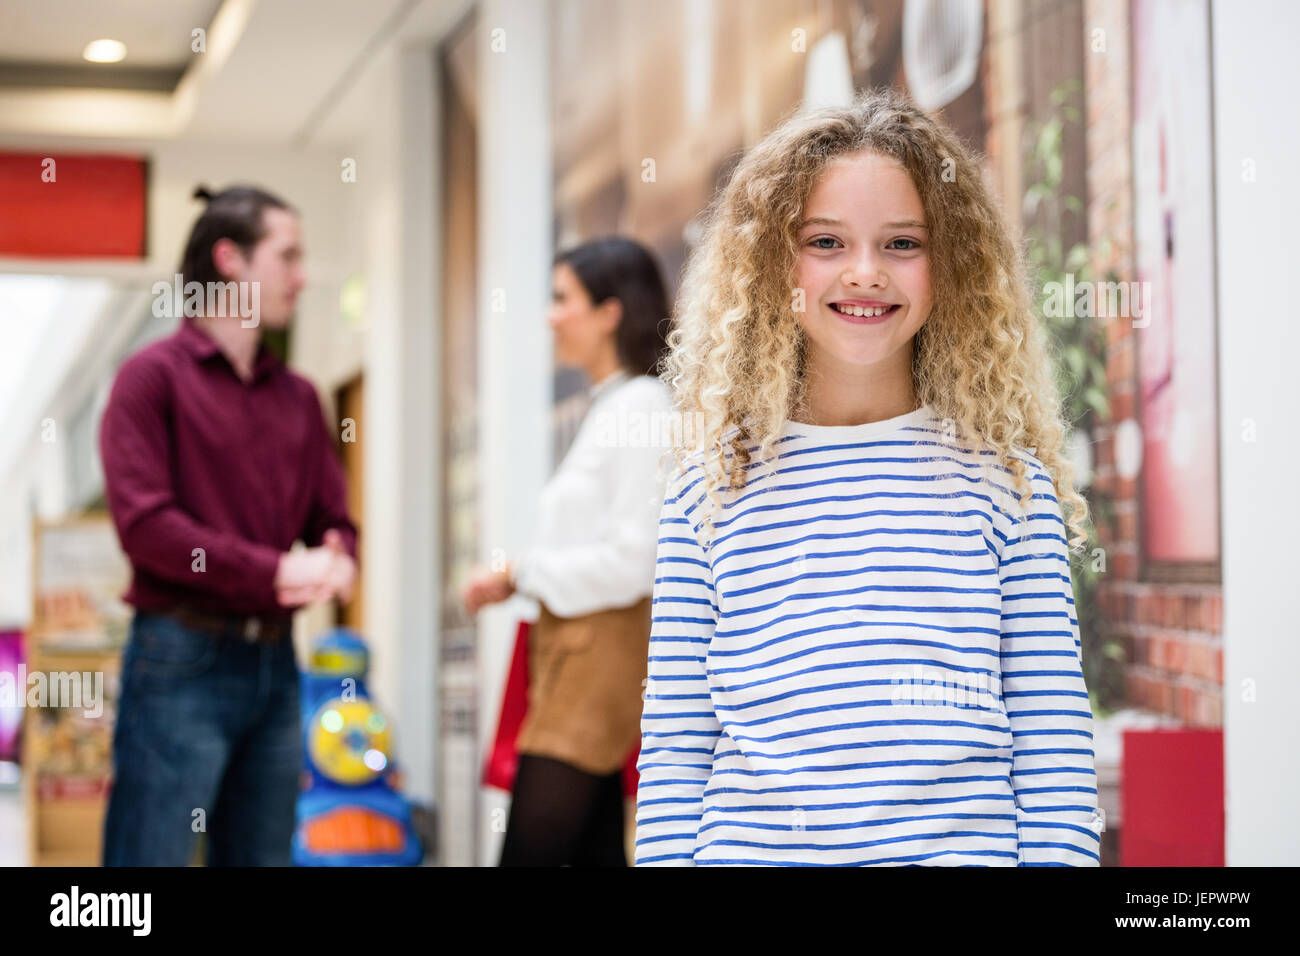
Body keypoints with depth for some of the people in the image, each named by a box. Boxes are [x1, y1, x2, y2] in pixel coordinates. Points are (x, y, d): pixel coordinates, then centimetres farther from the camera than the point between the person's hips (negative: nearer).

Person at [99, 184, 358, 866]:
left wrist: (337, 564, -11)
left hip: (274, 663, 6)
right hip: (182, 661, -6)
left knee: (262, 854, 10)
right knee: (152, 854, -5)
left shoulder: (298, 396, 15)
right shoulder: (154, 374, -3)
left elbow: (332, 520, 14)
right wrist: (275, 571, -17)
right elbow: (143, 521, -13)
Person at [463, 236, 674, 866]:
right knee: (595, 853, 13)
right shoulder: (605, 407, 17)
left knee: (529, 849, -10)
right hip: (576, 649, 10)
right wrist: (516, 579, 7)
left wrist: (525, 574, -9)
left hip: (602, 647, -10)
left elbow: (632, 561, -20)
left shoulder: (639, 408, -14)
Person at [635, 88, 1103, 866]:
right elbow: (675, 747, 3)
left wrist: (1059, 856, -8)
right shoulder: (711, 490, 2)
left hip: (962, 846, 0)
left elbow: (1052, 744, -1)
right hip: (749, 849, 1)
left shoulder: (1004, 480, 1)